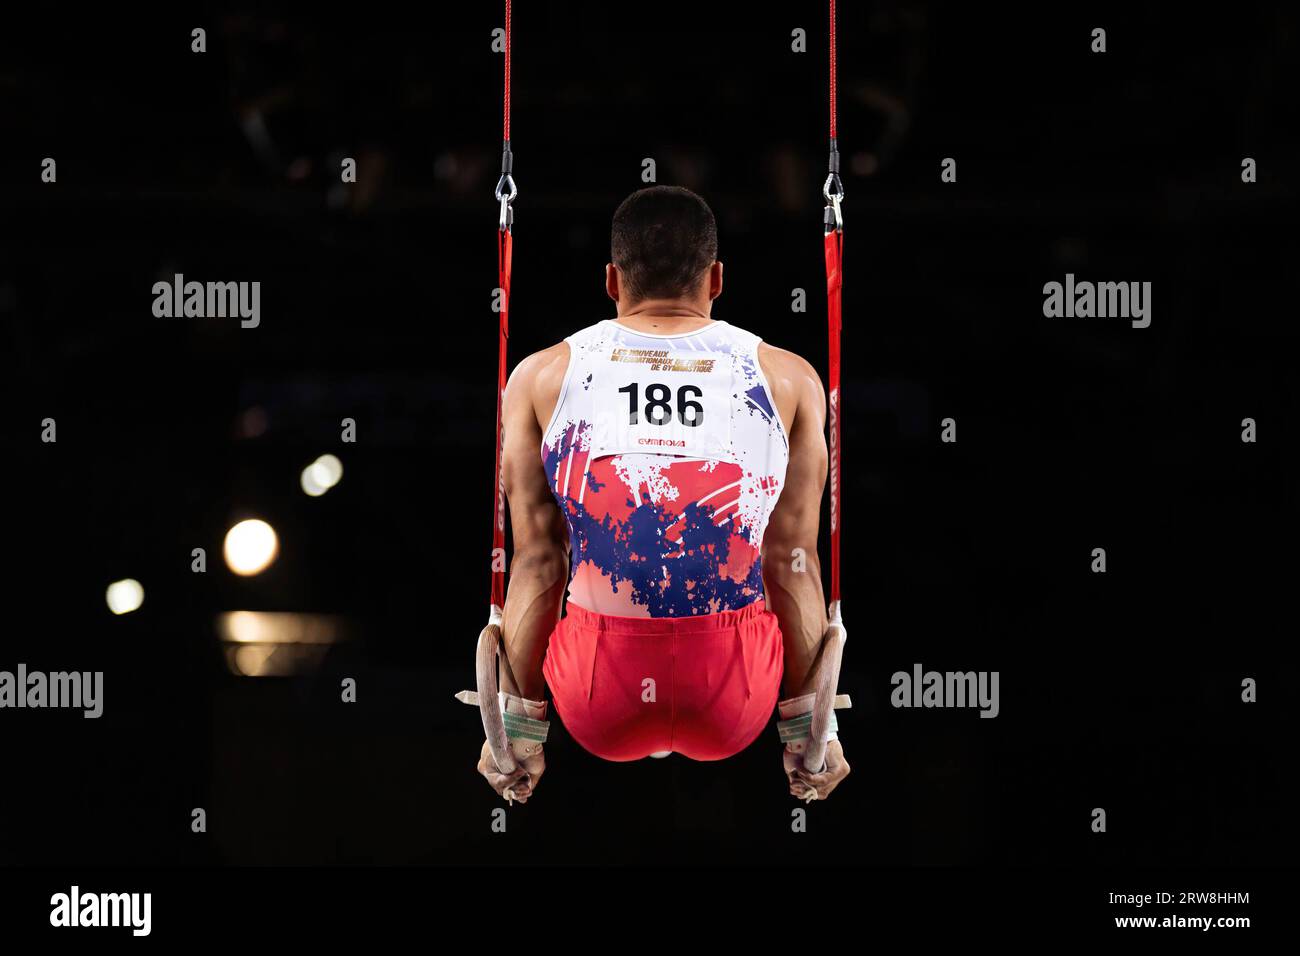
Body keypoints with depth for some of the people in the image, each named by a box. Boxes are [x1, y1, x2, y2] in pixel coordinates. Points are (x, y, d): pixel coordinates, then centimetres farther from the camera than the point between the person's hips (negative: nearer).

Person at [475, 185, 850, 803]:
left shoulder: (541, 378, 2)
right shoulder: (789, 381, 2)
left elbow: (537, 559, 5)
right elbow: (793, 561, 5)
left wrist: (520, 729, 14)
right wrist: (806, 730, 14)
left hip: (600, 719, 0)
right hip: (731, 719, 0)